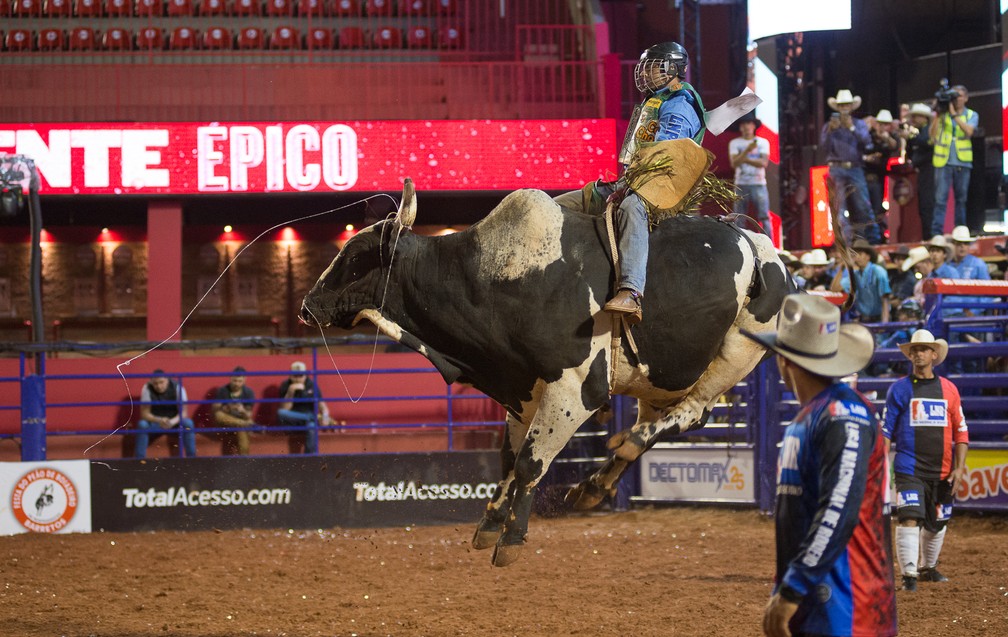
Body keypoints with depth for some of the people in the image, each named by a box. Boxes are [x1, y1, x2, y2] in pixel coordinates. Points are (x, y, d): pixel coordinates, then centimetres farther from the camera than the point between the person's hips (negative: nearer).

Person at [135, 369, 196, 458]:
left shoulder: (177, 388, -17)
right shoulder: (147, 389, -17)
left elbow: (183, 412, -19)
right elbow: (144, 413, -18)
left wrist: (172, 422, -40)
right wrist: (159, 420, -38)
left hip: (174, 422, 0)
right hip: (155, 423, 0)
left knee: (188, 423, -31)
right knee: (142, 424, -32)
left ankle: (191, 457, -22)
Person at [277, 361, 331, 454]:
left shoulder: (311, 386, 4)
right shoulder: (285, 386, -1)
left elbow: (322, 406, 4)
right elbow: (284, 409, -10)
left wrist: (325, 416, -18)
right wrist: (291, 391, -21)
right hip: (291, 421, 0)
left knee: (312, 428, -37)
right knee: (280, 413, -34)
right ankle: (315, 417, -29)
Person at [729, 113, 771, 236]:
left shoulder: (763, 142, 7)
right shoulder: (734, 143, 6)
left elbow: (763, 163, -5)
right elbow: (734, 163, -7)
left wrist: (745, 159, -11)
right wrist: (747, 150, -20)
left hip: (759, 185, -1)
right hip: (741, 185, 1)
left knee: (764, 218, -6)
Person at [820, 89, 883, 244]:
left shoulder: (860, 124, 12)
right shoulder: (829, 126, 12)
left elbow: (866, 141, -6)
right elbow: (824, 147, 0)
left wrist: (852, 128, -15)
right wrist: (830, 131, -14)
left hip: (855, 169, 0)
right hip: (837, 169, 0)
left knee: (863, 206, -7)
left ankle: (873, 238, -4)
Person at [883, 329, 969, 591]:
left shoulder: (948, 389, 7)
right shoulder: (899, 389, 2)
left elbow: (961, 431, 9)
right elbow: (886, 430, 3)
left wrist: (959, 467, 1)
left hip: (941, 471, 3)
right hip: (909, 469, -3)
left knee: (937, 523, 13)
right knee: (910, 518, -17)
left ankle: (928, 568, 33)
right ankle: (909, 575, -15)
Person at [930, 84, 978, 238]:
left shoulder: (972, 115, 9)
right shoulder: (943, 114, 7)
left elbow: (969, 131, -10)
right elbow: (931, 133, -2)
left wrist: (954, 114, -14)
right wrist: (938, 114, -10)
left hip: (962, 162, 2)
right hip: (943, 161, -2)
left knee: (961, 199, 7)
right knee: (941, 198, -9)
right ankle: (936, 233, -13)